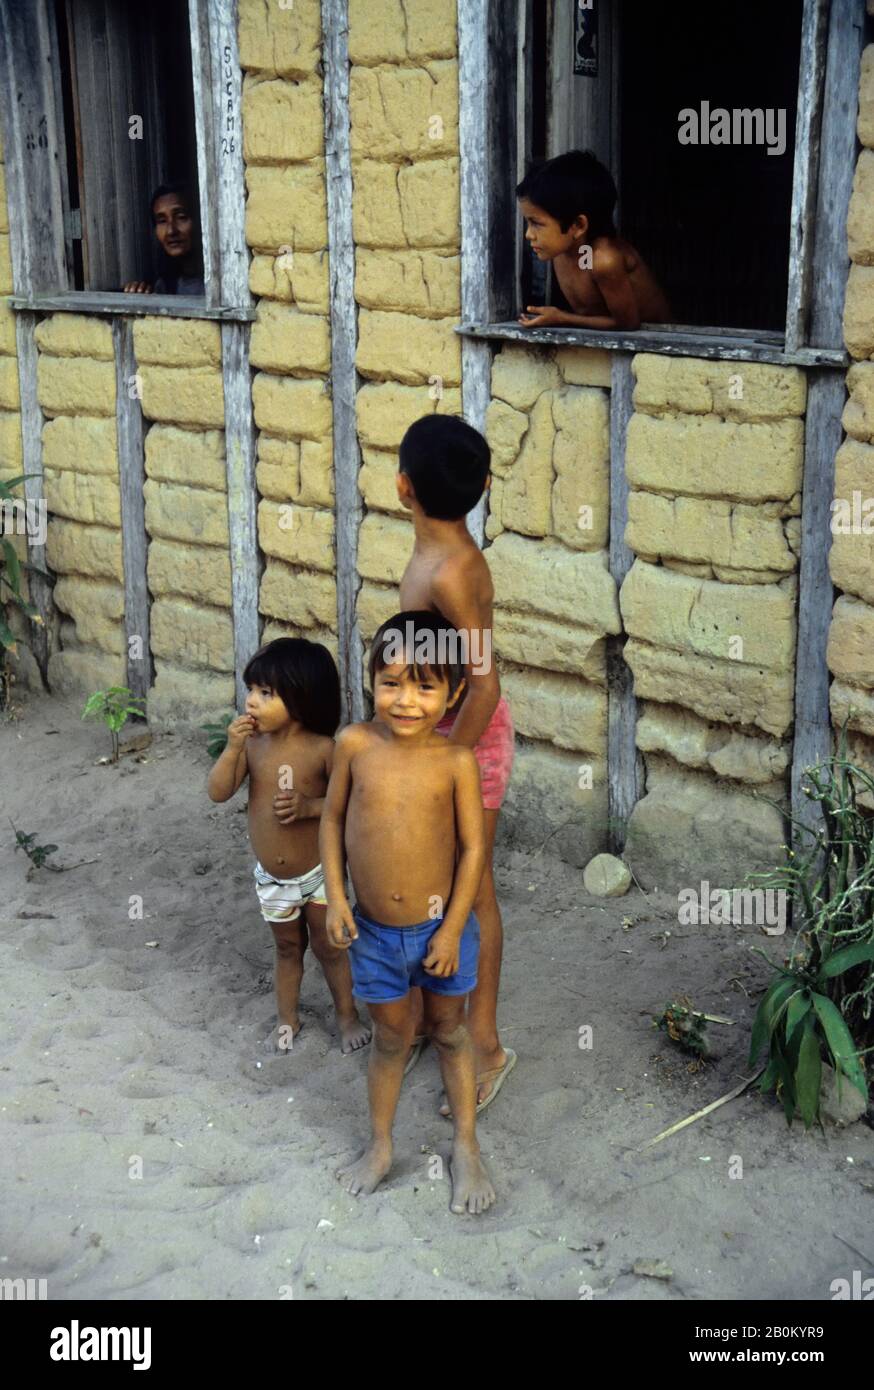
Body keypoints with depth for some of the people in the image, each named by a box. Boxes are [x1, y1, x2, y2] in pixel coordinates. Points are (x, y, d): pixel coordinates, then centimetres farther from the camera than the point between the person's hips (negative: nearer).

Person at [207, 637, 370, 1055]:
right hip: (271, 878, 3)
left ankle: (347, 1015, 34)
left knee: (328, 946, 15)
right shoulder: (252, 742, -9)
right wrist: (232, 747, -26)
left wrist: (309, 806, -31)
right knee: (287, 947, 22)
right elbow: (218, 792, -13)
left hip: (317, 872, -3)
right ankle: (287, 1017, 40)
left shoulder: (323, 749, -20)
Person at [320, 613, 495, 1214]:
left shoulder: (457, 760, -15)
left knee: (449, 1030, 18)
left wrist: (452, 928, -10)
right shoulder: (356, 744, -11)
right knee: (392, 1037, 18)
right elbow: (333, 818, 1)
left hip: (440, 925, -1)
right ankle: (380, 1146, 38)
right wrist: (336, 896, -5)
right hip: (373, 929, 1)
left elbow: (473, 847, -10)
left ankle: (467, 1147, 35)